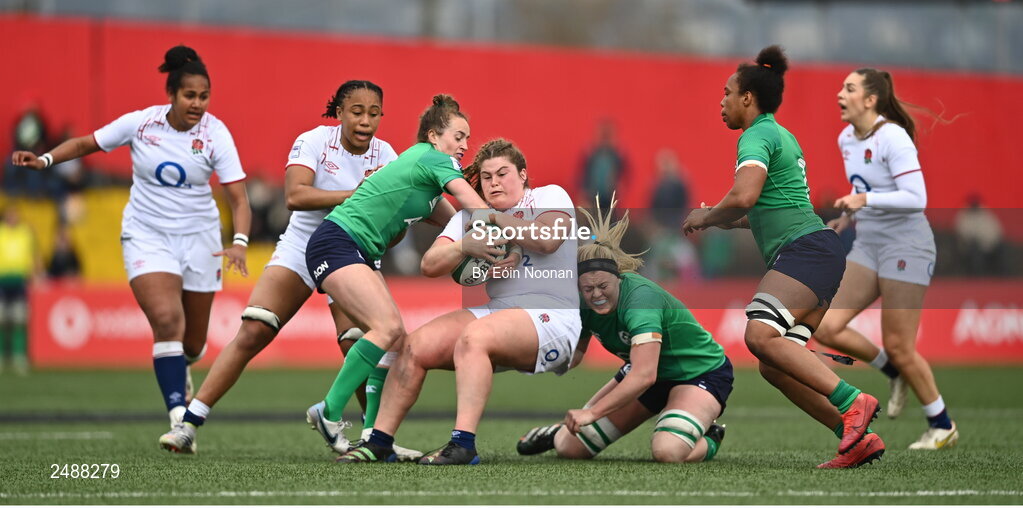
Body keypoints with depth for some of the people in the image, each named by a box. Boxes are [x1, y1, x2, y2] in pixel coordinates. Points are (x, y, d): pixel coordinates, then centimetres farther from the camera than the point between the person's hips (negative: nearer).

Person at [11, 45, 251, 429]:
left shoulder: (215, 134, -11)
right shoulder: (140, 123, -9)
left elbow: (238, 196, -15)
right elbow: (86, 143, 4)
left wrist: (239, 243, -31)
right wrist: (45, 160, -12)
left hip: (198, 238, 1)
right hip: (146, 235, -1)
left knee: (193, 343, 9)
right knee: (166, 320, -25)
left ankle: (179, 368, 48)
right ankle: (179, 415, -27)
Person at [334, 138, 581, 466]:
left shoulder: (551, 196, 3)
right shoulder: (469, 216, 16)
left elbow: (548, 239, -20)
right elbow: (430, 265, 3)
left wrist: (495, 219, -9)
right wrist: (464, 246, -17)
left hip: (553, 318, -6)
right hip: (496, 310, 6)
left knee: (473, 337, -34)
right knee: (417, 345, -11)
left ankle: (463, 444, -43)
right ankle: (379, 442, -7)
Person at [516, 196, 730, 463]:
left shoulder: (640, 298, -36)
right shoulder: (582, 304, -14)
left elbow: (643, 376, -45)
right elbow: (574, 354, 0)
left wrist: (592, 413, -50)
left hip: (701, 373, -6)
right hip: (644, 374, 6)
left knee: (668, 452, -34)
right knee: (570, 448, -1)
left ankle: (707, 440, 1)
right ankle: (559, 434, 38)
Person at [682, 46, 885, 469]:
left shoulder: (757, 136, -4)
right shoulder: (781, 136, 27)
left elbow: (744, 196, -22)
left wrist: (705, 217, -4)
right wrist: (728, 222, 32)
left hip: (806, 248, -10)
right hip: (809, 254, 10)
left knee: (761, 336, -29)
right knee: (773, 367, 4)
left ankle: (853, 402, -35)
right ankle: (859, 438, -1)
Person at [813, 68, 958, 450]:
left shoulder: (893, 138, -17)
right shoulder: (846, 139, 8)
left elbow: (916, 198, -23)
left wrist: (865, 199, -30)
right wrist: (848, 217, 9)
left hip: (906, 244, -8)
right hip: (867, 245, 8)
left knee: (898, 347, -4)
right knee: (827, 329, -5)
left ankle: (942, 426, 15)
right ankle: (894, 372, 18)